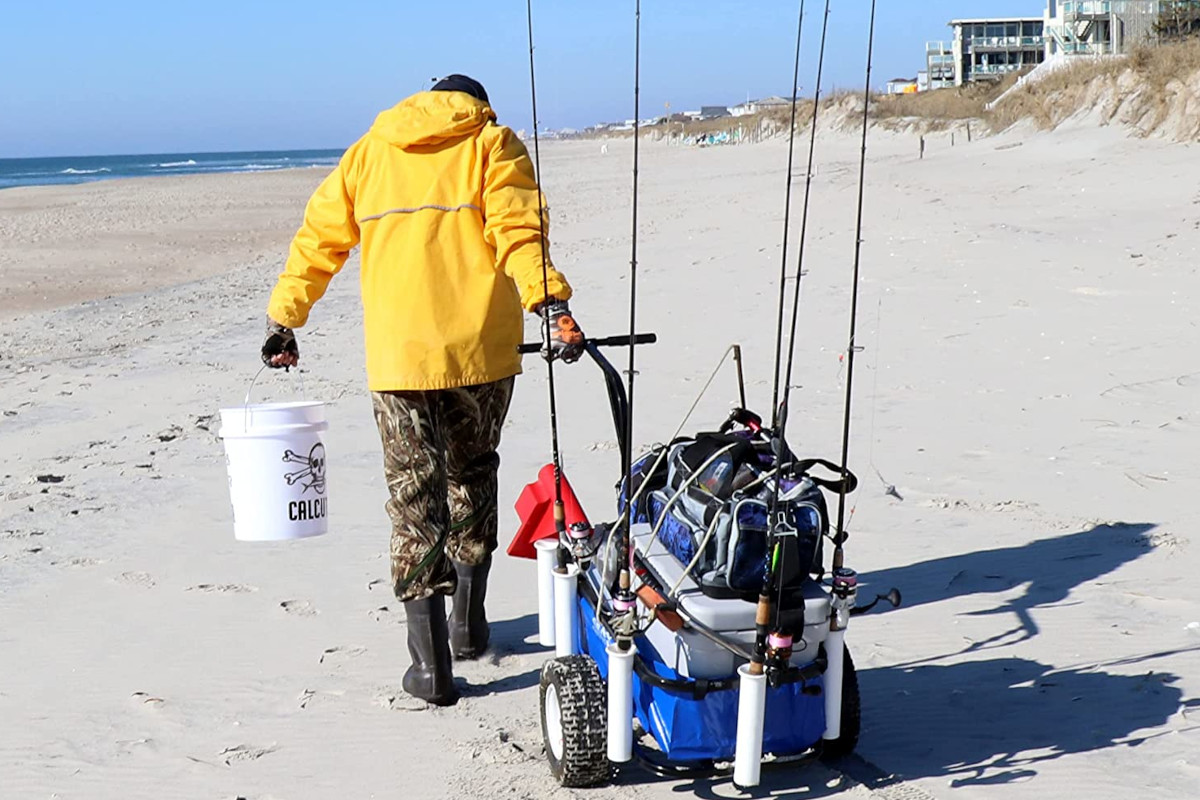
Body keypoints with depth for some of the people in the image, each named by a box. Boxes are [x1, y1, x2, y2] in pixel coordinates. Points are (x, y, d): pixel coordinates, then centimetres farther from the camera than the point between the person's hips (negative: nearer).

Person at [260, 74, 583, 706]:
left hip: (398, 356, 0)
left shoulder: (367, 152, 17)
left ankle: (431, 665, -2)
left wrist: (283, 319, 23)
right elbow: (518, 230, -9)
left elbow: (318, 239, 15)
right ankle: (468, 622, 31)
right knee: (472, 476, 21)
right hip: (482, 349, 0)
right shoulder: (494, 145, 9)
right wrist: (551, 305, -19)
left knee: (415, 496, 3)